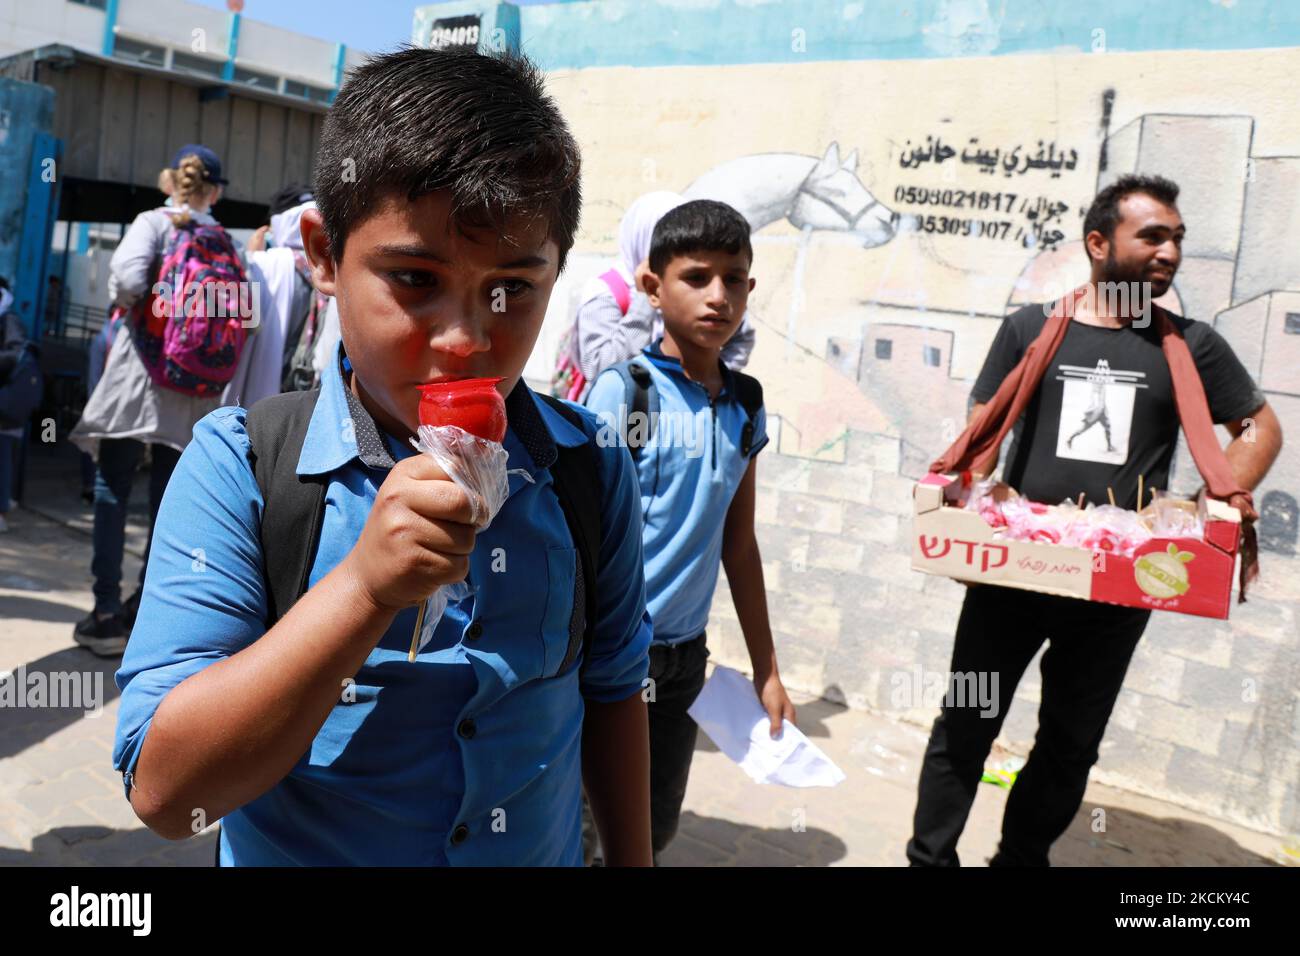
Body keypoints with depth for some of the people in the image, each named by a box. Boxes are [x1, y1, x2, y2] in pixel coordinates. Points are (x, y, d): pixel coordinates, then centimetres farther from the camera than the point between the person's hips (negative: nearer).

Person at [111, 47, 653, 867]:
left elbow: (610, 690, 0)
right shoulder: (238, 467, -20)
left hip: (549, 853, 3)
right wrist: (365, 588, -35)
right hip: (293, 849, -2)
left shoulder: (589, 469, -12)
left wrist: (632, 858, 5)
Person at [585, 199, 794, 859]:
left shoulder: (747, 404, 4)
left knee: (656, 829, 18)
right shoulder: (624, 390, -12)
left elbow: (738, 543, 10)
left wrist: (766, 669, 12)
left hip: (686, 655, 6)